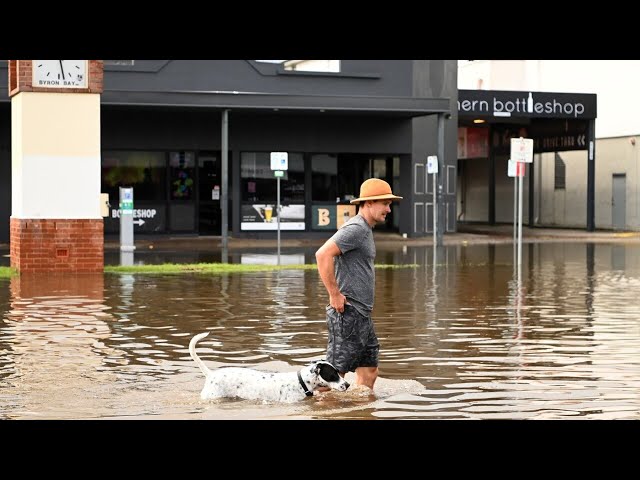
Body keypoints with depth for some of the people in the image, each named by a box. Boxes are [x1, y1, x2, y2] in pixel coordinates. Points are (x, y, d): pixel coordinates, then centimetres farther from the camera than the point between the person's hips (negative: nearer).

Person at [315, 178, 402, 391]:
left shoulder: (366, 229, 18)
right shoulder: (356, 228, -14)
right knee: (335, 373, -5)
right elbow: (323, 255, -26)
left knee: (369, 370, 11)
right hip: (348, 313, -10)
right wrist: (334, 295, -22)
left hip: (362, 315, 10)